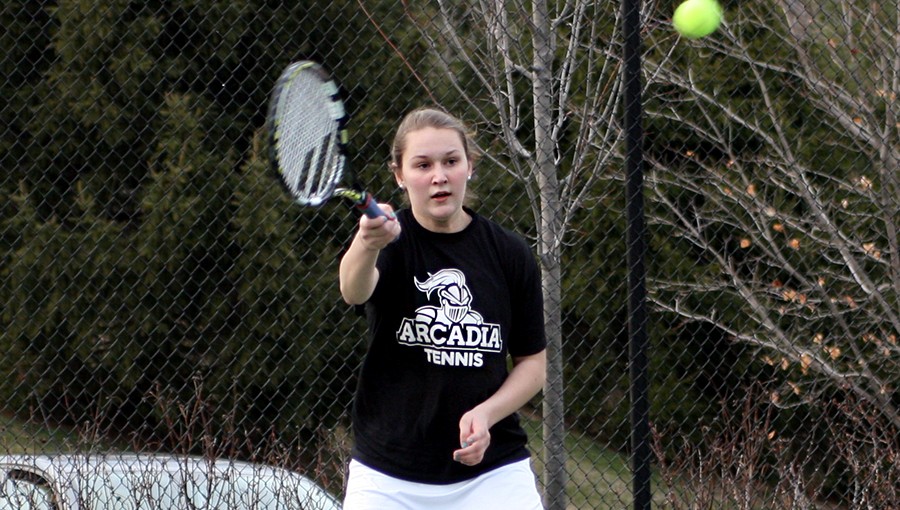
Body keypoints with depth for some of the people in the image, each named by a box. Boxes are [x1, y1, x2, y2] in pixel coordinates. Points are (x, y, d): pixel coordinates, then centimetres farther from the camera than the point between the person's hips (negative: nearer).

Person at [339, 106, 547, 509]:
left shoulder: (510, 254, 1)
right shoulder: (391, 241, -5)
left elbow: (533, 362, 9)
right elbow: (354, 290, -30)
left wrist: (486, 413, -11)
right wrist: (367, 244, -53)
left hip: (491, 472, 1)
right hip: (388, 477, -1)